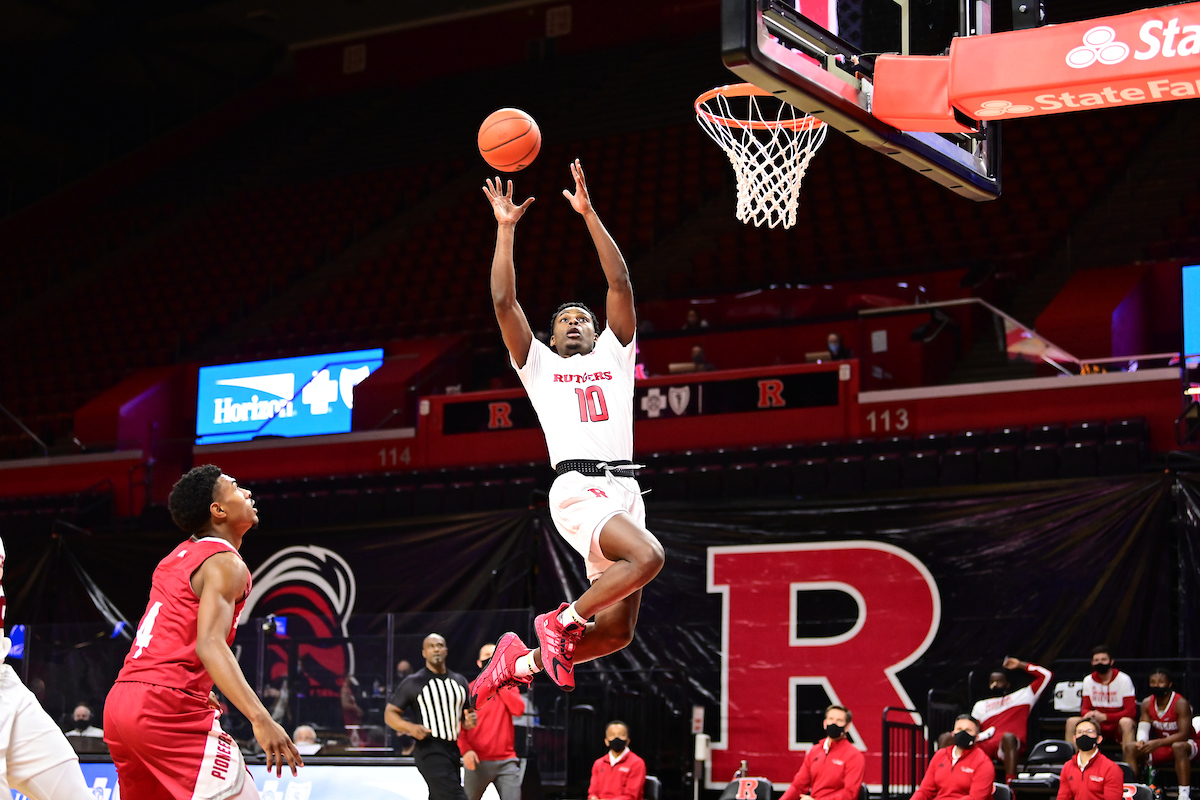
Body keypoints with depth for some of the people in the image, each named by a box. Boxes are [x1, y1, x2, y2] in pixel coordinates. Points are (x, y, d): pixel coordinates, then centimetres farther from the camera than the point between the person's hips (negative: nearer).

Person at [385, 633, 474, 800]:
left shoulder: (460, 681, 14)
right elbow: (390, 714, 1)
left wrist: (469, 722, 2)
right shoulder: (413, 683, -2)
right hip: (430, 750, -7)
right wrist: (410, 727, -18)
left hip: (454, 750, 7)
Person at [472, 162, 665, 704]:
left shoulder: (612, 356, 23)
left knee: (617, 630, 2)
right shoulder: (539, 364, 18)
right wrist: (506, 228, 7)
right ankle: (562, 622, -10)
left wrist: (589, 215, 6)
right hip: (578, 489, -4)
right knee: (648, 556, -30)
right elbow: (504, 302, 7)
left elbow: (620, 285, 12)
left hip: (624, 487, 5)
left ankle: (519, 663, 21)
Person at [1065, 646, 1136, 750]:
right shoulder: (1088, 680, 6)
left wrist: (1105, 717, -26)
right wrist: (1088, 714, -23)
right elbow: (1085, 708, 4)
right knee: (1071, 721, -18)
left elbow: (1131, 711, -14)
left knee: (1126, 722, -37)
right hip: (1097, 724, 4)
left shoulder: (1123, 680, -8)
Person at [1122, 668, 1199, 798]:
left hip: (1187, 745, -6)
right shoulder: (1147, 704, -2)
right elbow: (1143, 728, -6)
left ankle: (1184, 795, -44)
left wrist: (1157, 743, -38)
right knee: (1130, 748, -13)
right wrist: (1142, 741, -31)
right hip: (1161, 748, 6)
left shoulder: (1181, 704, -20)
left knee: (1178, 746, -41)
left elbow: (1183, 735, -27)